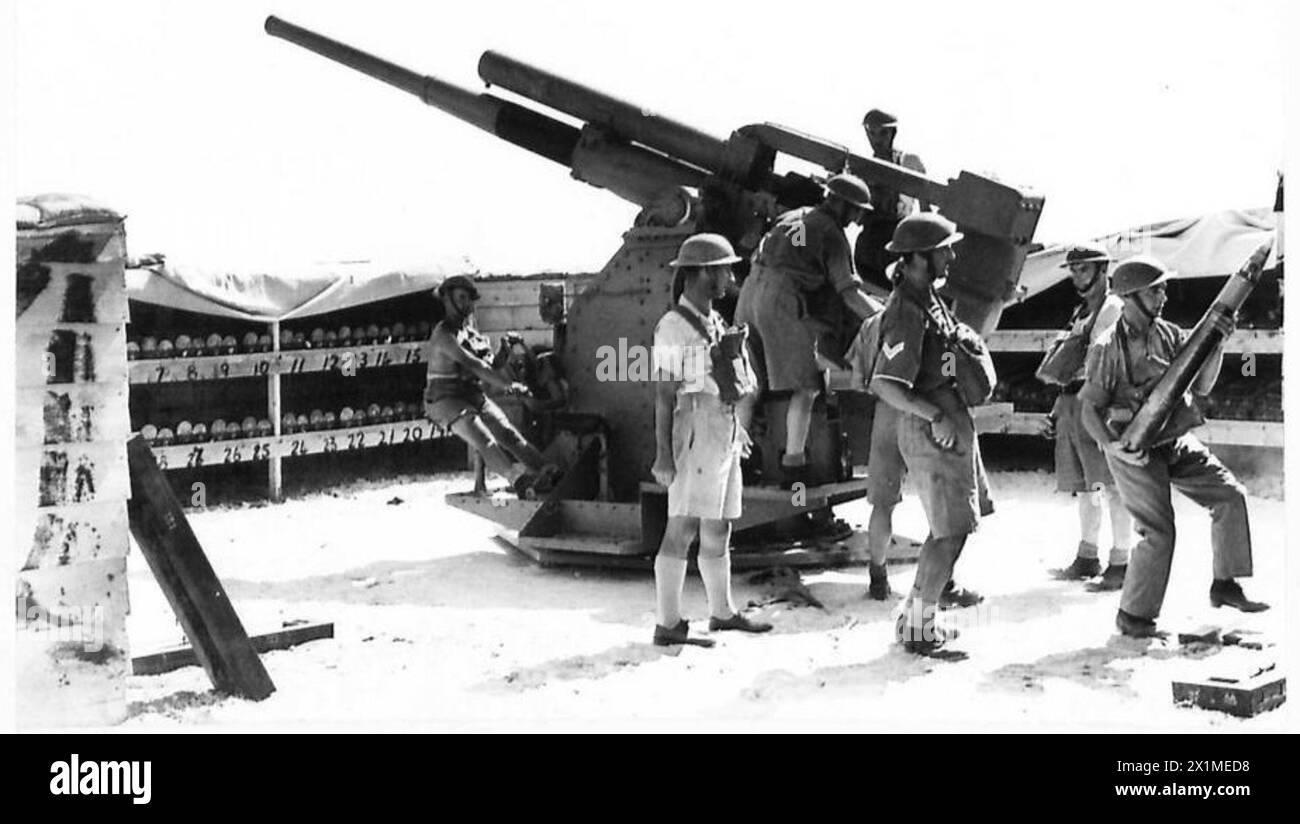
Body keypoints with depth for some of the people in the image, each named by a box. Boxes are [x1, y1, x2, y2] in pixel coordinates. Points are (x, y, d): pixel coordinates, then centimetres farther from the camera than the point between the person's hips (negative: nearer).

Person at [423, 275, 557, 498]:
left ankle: (547, 472, -35)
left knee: (507, 431, -18)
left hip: (472, 395, 7)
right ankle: (519, 478, -53)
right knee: (484, 440, -31)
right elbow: (473, 365, -24)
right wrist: (508, 386, -30)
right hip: (445, 400, -7)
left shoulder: (469, 328, 17)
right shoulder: (443, 334, -12)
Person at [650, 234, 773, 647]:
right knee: (683, 529, -8)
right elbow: (663, 394, -12)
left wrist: (737, 427, 21)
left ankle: (722, 612, 25)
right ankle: (668, 624, -4)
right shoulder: (673, 326, -10)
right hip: (696, 436, -9)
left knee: (718, 529, 15)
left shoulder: (715, 321, 16)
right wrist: (663, 454, -15)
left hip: (725, 436, 9)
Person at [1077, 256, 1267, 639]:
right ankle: (1134, 615, 7)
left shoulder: (1170, 334, 3)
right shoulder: (1107, 349, -13)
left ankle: (1224, 585, 12)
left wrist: (1216, 343, -12)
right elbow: (1089, 409, -12)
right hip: (1135, 451, -6)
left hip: (1176, 442, 6)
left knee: (1230, 496, -2)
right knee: (1158, 532, -9)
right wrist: (1112, 445, -27)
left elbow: (1202, 385, 1)